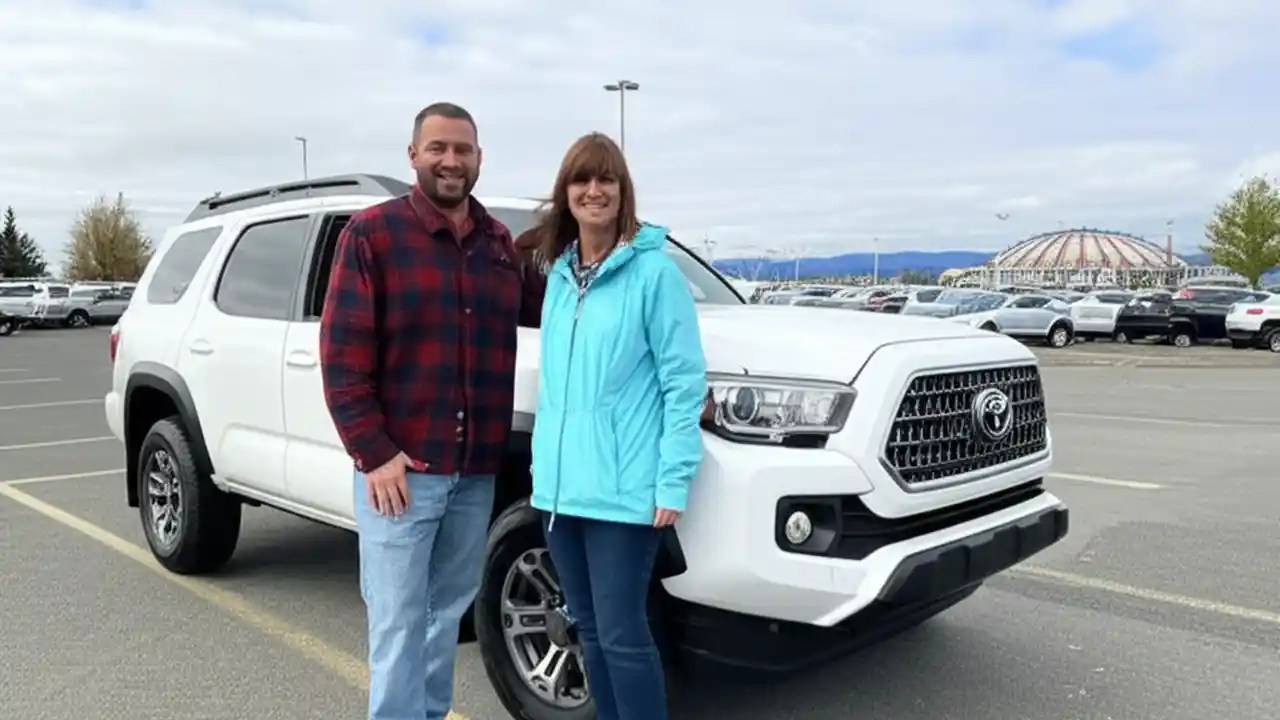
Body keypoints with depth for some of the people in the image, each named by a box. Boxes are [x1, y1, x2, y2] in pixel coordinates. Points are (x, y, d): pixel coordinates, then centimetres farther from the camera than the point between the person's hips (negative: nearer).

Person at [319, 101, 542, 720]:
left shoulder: (500, 242, 10)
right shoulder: (372, 232, -5)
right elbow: (341, 354, -9)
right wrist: (374, 454, -14)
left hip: (476, 471, 5)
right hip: (399, 467, -5)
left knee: (448, 611, 17)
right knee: (399, 622, 2)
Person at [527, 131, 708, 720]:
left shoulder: (654, 271, -9)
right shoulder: (558, 274, 11)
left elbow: (684, 381, -11)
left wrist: (673, 481, -15)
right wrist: (544, 459, 13)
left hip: (622, 489, -7)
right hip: (558, 484, 7)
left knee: (621, 635, -1)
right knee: (587, 628, 17)